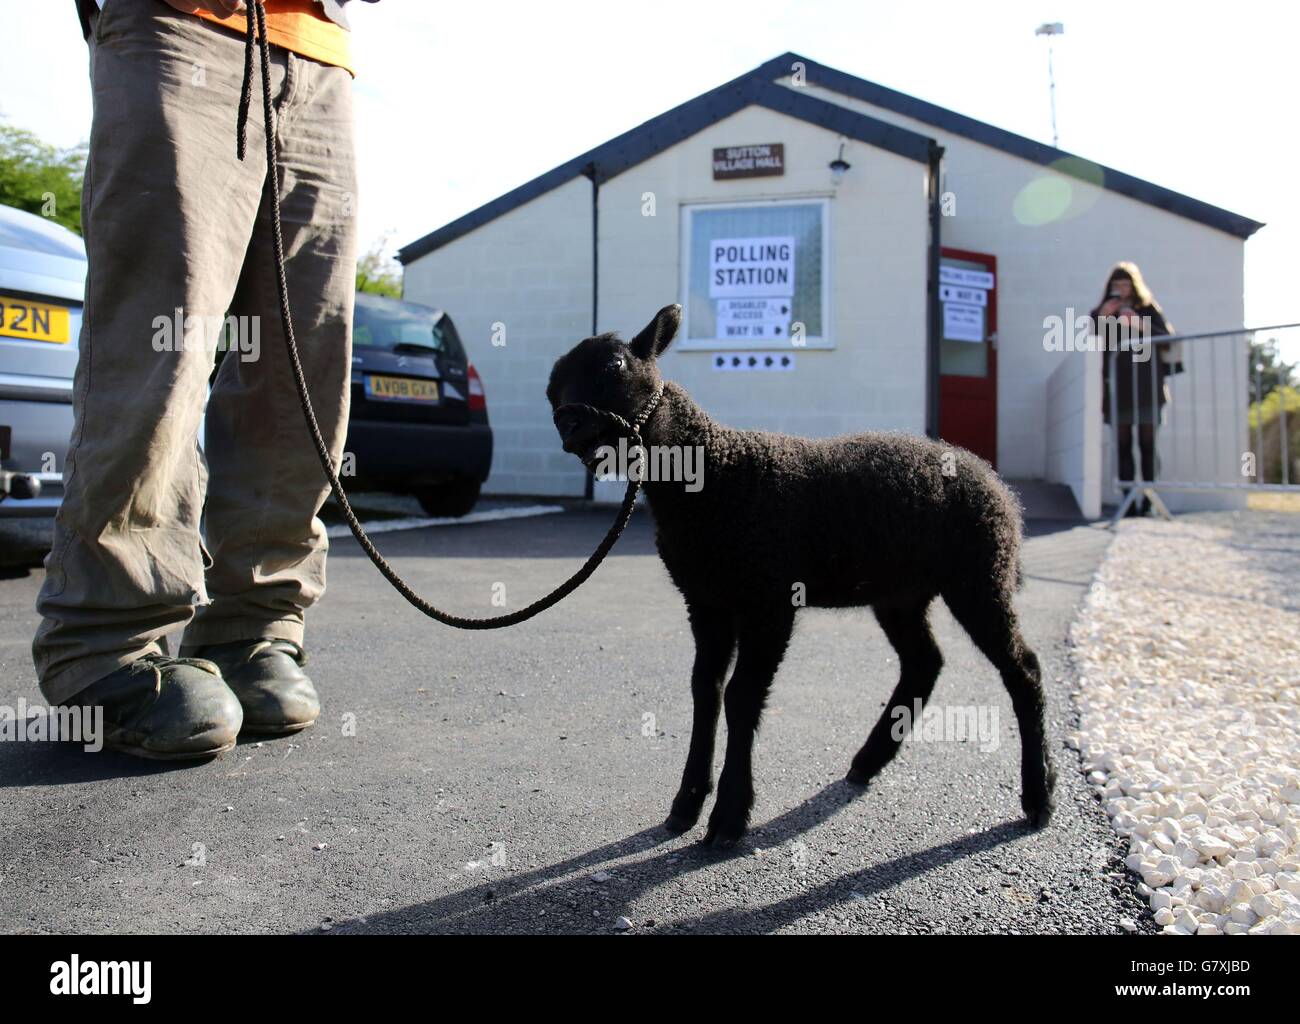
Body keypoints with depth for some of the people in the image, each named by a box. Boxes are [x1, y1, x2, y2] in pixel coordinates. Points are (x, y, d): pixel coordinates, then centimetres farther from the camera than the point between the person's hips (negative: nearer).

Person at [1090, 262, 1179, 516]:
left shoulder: (1149, 309, 9)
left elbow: (1168, 339, 1)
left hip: (1146, 387, -2)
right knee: (1123, 446, -1)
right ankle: (1129, 502, -1)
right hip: (1117, 389, 2)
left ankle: (1148, 501, -3)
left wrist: (1140, 326, -11)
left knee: (1147, 444, -5)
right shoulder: (1103, 311, 14)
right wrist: (1101, 317, -7)